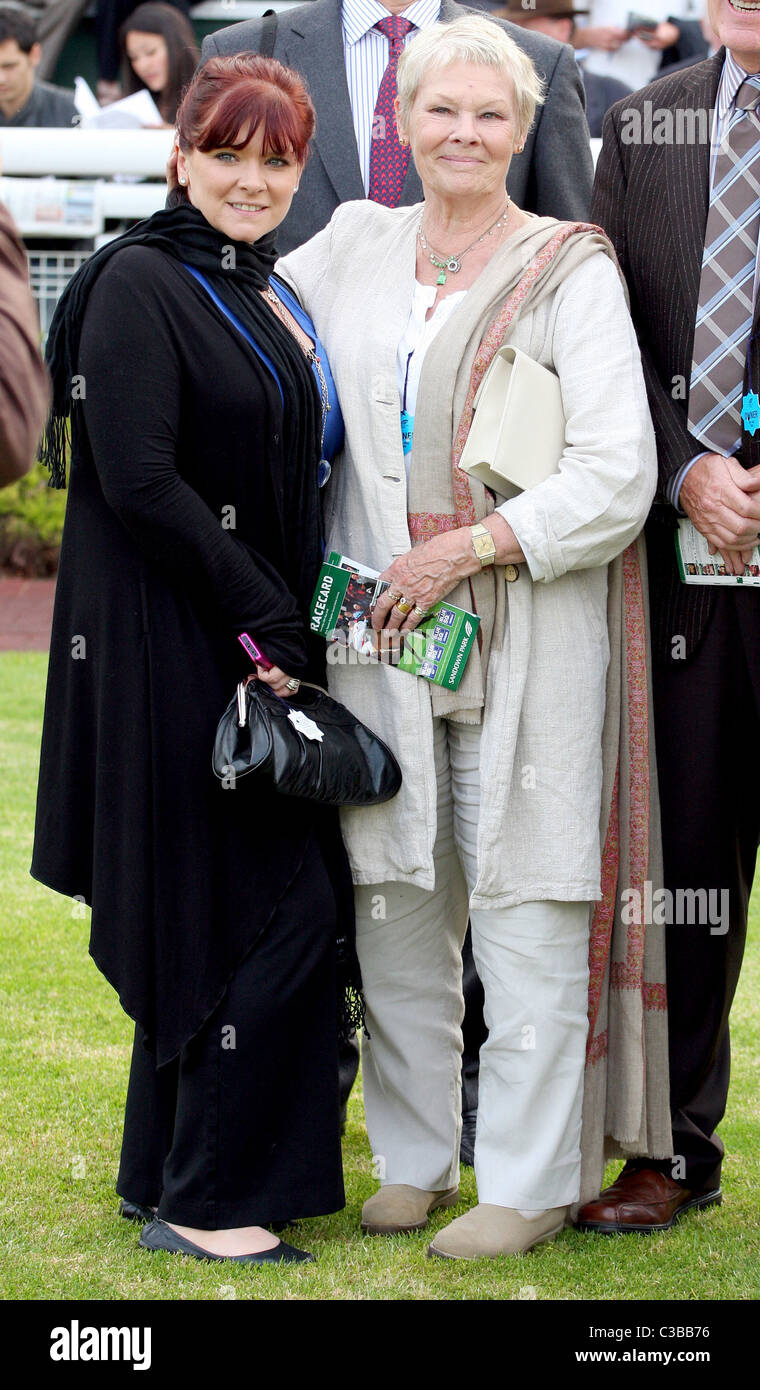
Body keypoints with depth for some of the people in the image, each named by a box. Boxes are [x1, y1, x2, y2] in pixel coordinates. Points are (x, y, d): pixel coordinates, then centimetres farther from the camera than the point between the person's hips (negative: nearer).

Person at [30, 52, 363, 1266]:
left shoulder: (271, 299, 16)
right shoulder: (142, 283, -11)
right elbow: (141, 483, -19)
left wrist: (293, 627, 8)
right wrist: (269, 625, -17)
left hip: (257, 649, 9)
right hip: (168, 650, -9)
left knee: (214, 922, 12)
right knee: (281, 912, -9)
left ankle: (168, 1172, 22)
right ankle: (204, 1201, -1)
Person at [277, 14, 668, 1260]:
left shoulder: (570, 269, -2)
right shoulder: (357, 244, 12)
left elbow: (618, 473, -9)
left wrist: (471, 547, -16)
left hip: (525, 640, -4)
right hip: (379, 633, 5)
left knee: (523, 909, -3)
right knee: (392, 902, 9)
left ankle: (529, 1183, 6)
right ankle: (415, 1159, 22)